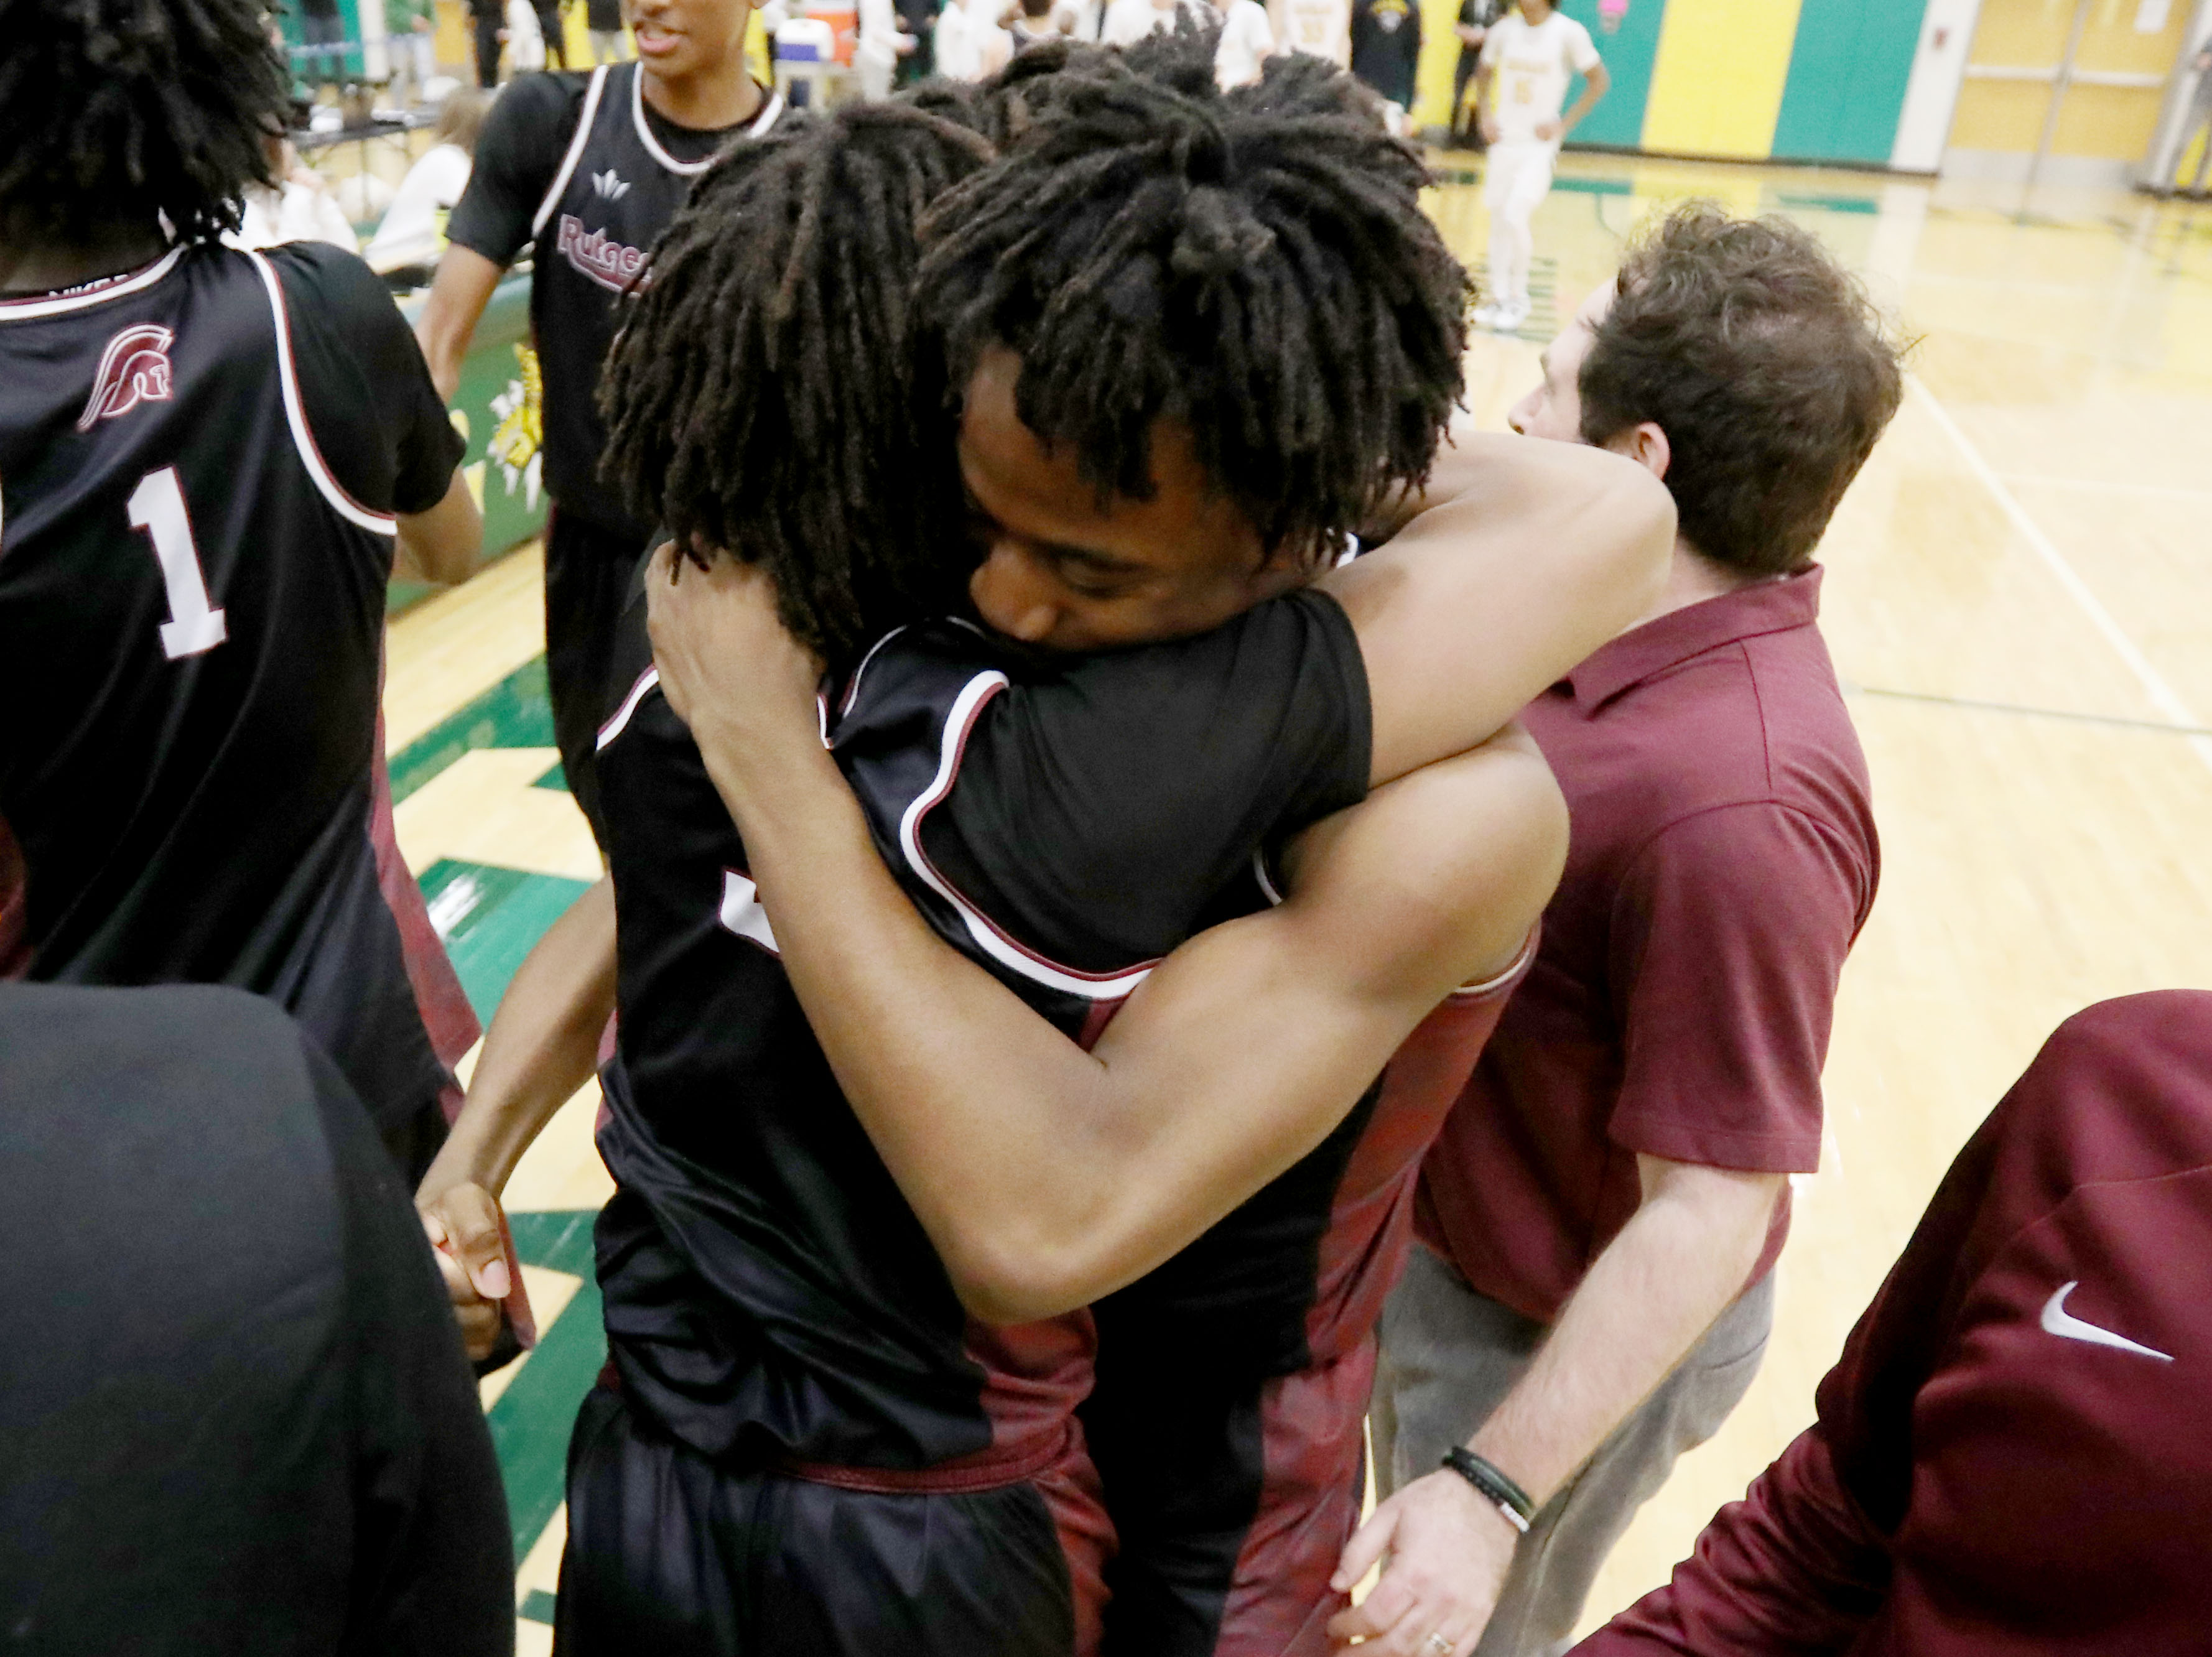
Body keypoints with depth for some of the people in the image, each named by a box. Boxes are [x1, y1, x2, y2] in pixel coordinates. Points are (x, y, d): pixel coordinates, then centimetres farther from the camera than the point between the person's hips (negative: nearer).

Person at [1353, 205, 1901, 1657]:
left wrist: (1495, 1486, -26)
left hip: (1564, 1337, -7)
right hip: (1447, 1250, 7)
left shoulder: (1738, 803, -36)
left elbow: (1709, 1213, -29)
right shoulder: (1625, 635, -9)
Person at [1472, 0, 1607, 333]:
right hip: (1504, 140, 4)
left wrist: (1564, 124, -9)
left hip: (1540, 144, -4)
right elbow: (1484, 74, 19)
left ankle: (1518, 297, 3)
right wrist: (1486, 117, 4)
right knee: (1497, 219, 7)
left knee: (1515, 217, -15)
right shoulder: (1504, 30, 2)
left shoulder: (1569, 33, -8)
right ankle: (1498, 298, 19)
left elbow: (1599, 81, -1)